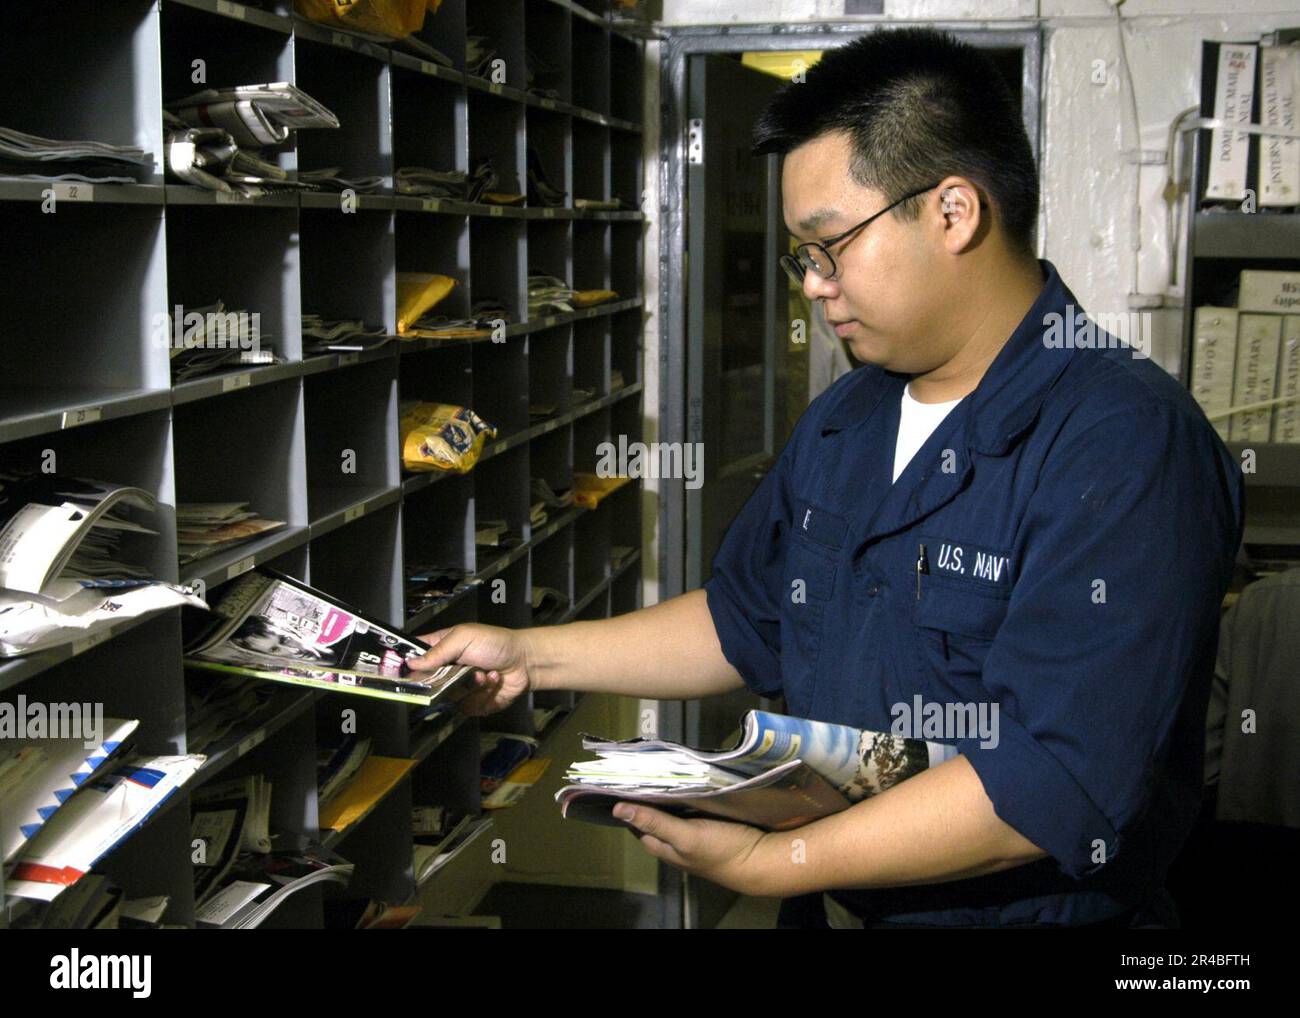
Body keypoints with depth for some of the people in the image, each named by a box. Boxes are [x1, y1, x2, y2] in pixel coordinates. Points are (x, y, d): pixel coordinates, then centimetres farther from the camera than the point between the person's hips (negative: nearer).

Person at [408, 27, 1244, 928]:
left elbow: (1059, 781, -23)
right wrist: (532, 657, 16)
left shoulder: (1125, 447, -17)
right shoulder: (841, 422, 10)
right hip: (826, 907, 7)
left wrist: (769, 863, -20)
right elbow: (745, 624, 22)